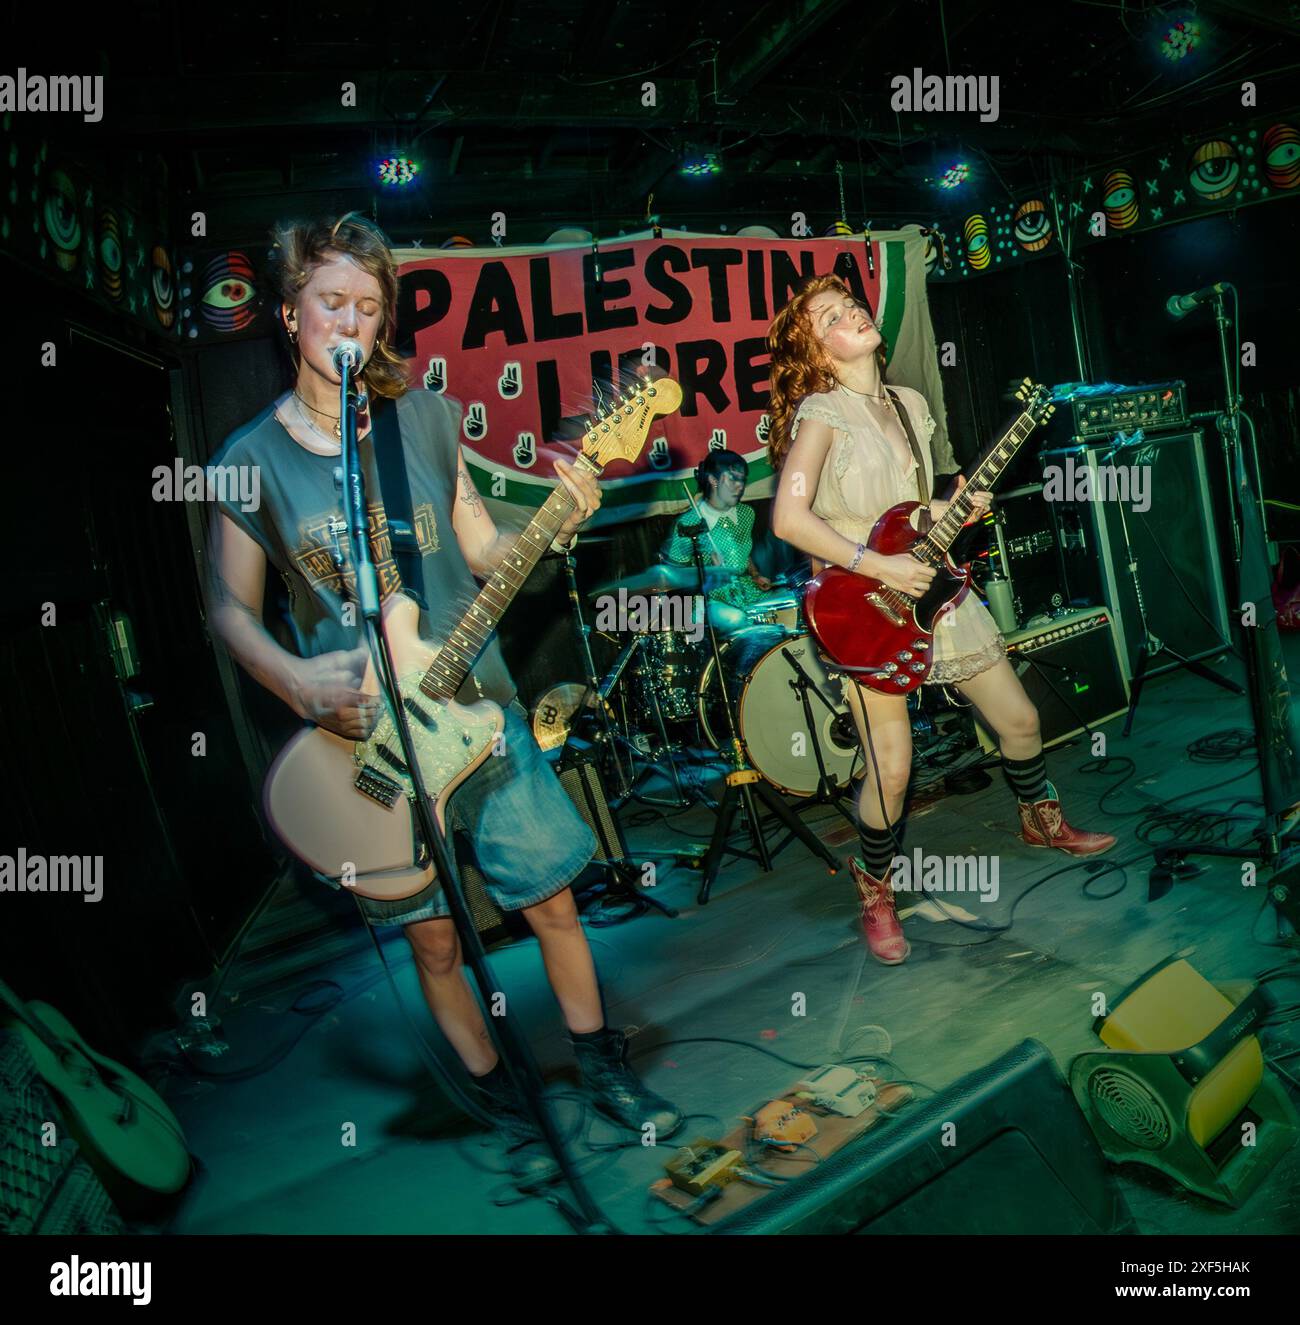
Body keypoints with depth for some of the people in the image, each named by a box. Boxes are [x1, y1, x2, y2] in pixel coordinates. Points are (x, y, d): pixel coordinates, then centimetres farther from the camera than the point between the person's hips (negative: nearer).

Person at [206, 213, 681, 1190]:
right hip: (361, 730, -1)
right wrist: (294, 677, -16)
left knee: (552, 899, 9)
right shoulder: (252, 455, -3)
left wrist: (560, 523, -12)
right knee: (433, 936, 9)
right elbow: (230, 605, 2)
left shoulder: (427, 417, 2)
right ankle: (510, 1109, 32)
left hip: (474, 703, 2)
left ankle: (606, 1070, 33)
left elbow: (484, 552, 6)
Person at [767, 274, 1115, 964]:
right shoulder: (819, 414, -11)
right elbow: (789, 519, -23)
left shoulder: (911, 404, 12)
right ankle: (875, 888, 19)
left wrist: (956, 507, -1)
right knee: (891, 770, -7)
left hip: (931, 587, 7)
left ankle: (1041, 821, 44)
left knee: (1020, 719, 15)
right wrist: (879, 567, -23)